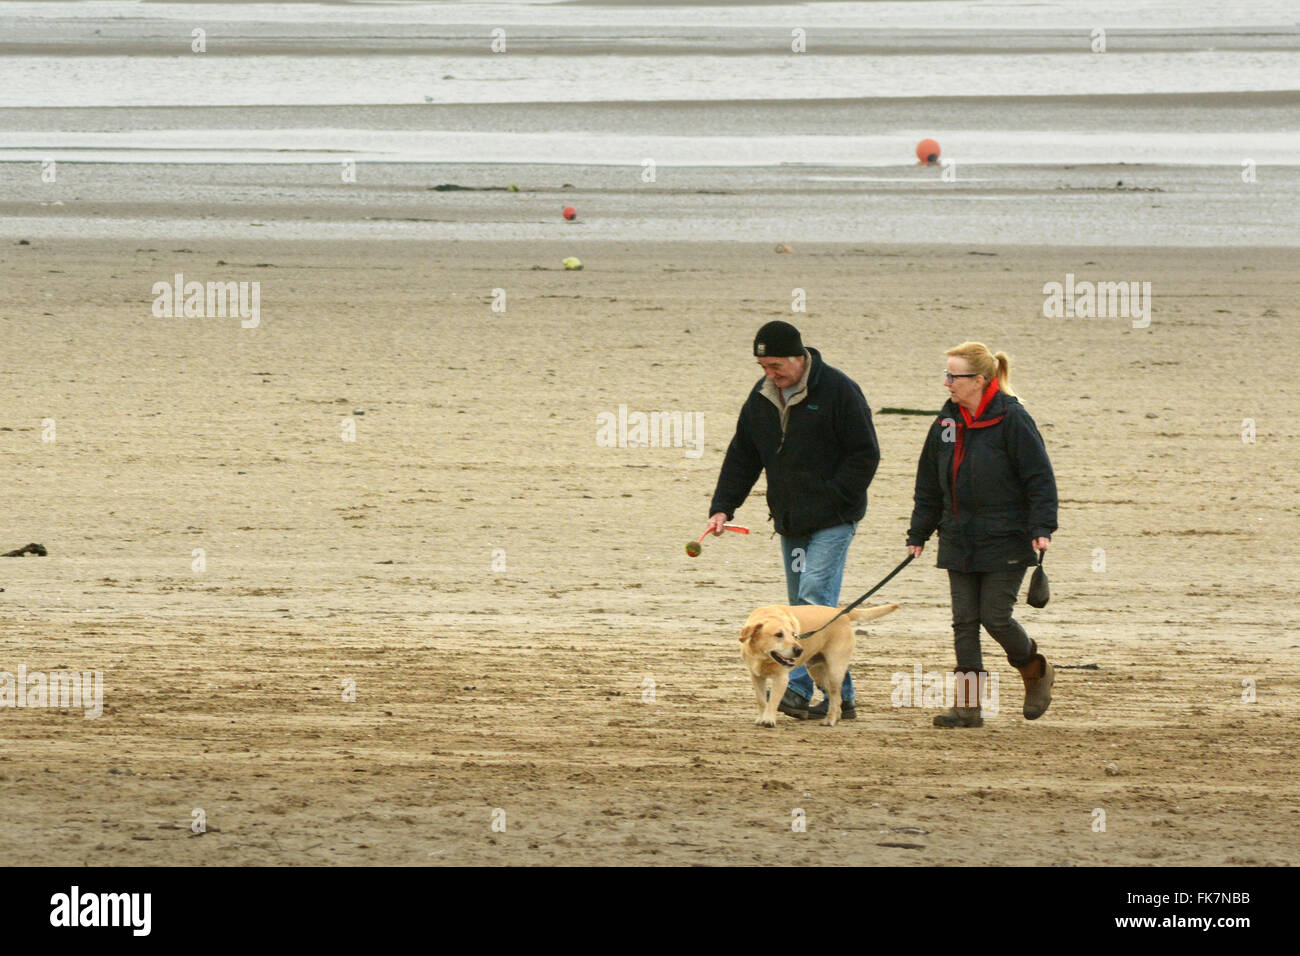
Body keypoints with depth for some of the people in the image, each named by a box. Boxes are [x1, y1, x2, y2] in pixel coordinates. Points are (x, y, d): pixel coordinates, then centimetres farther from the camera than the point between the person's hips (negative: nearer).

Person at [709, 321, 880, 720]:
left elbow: (865, 455, -10)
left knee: (815, 598, -18)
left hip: (833, 521, -7)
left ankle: (799, 687, -22)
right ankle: (840, 698, 10)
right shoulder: (761, 398, 10)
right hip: (790, 523, 7)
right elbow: (742, 457, 16)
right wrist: (723, 506, 3)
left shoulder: (837, 390, -10)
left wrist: (830, 501, -14)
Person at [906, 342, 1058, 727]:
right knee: (964, 621, 2)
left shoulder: (1011, 418, -11)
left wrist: (1041, 528, -19)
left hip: (1006, 541, -6)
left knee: (995, 616, -6)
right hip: (959, 542, 6)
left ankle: (1036, 670, 23)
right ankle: (967, 706, 3)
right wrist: (918, 534, 15)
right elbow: (929, 485, 17)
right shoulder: (948, 421, 9)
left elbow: (1040, 478, -11)